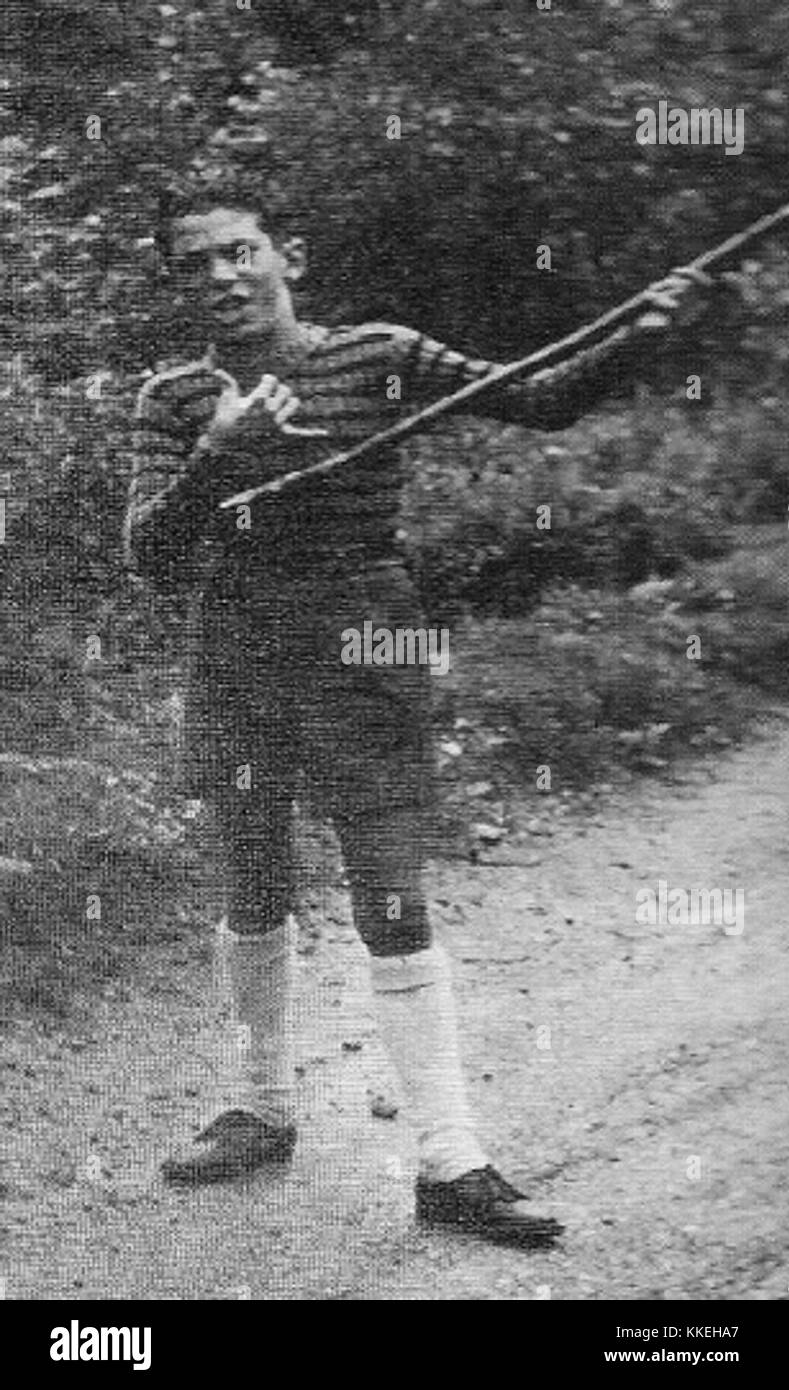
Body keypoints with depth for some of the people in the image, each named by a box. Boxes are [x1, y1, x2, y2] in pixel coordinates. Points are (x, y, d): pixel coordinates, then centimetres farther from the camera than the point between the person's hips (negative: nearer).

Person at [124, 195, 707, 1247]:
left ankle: (450, 1162, 4)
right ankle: (258, 1111, 34)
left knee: (395, 912, -3)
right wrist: (211, 461, -27)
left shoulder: (378, 358, -3)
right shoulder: (175, 400, 0)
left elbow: (542, 401, -5)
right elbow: (150, 559, -10)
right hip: (234, 671, 2)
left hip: (364, 664, -2)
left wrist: (636, 341, -22)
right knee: (253, 904, 14)